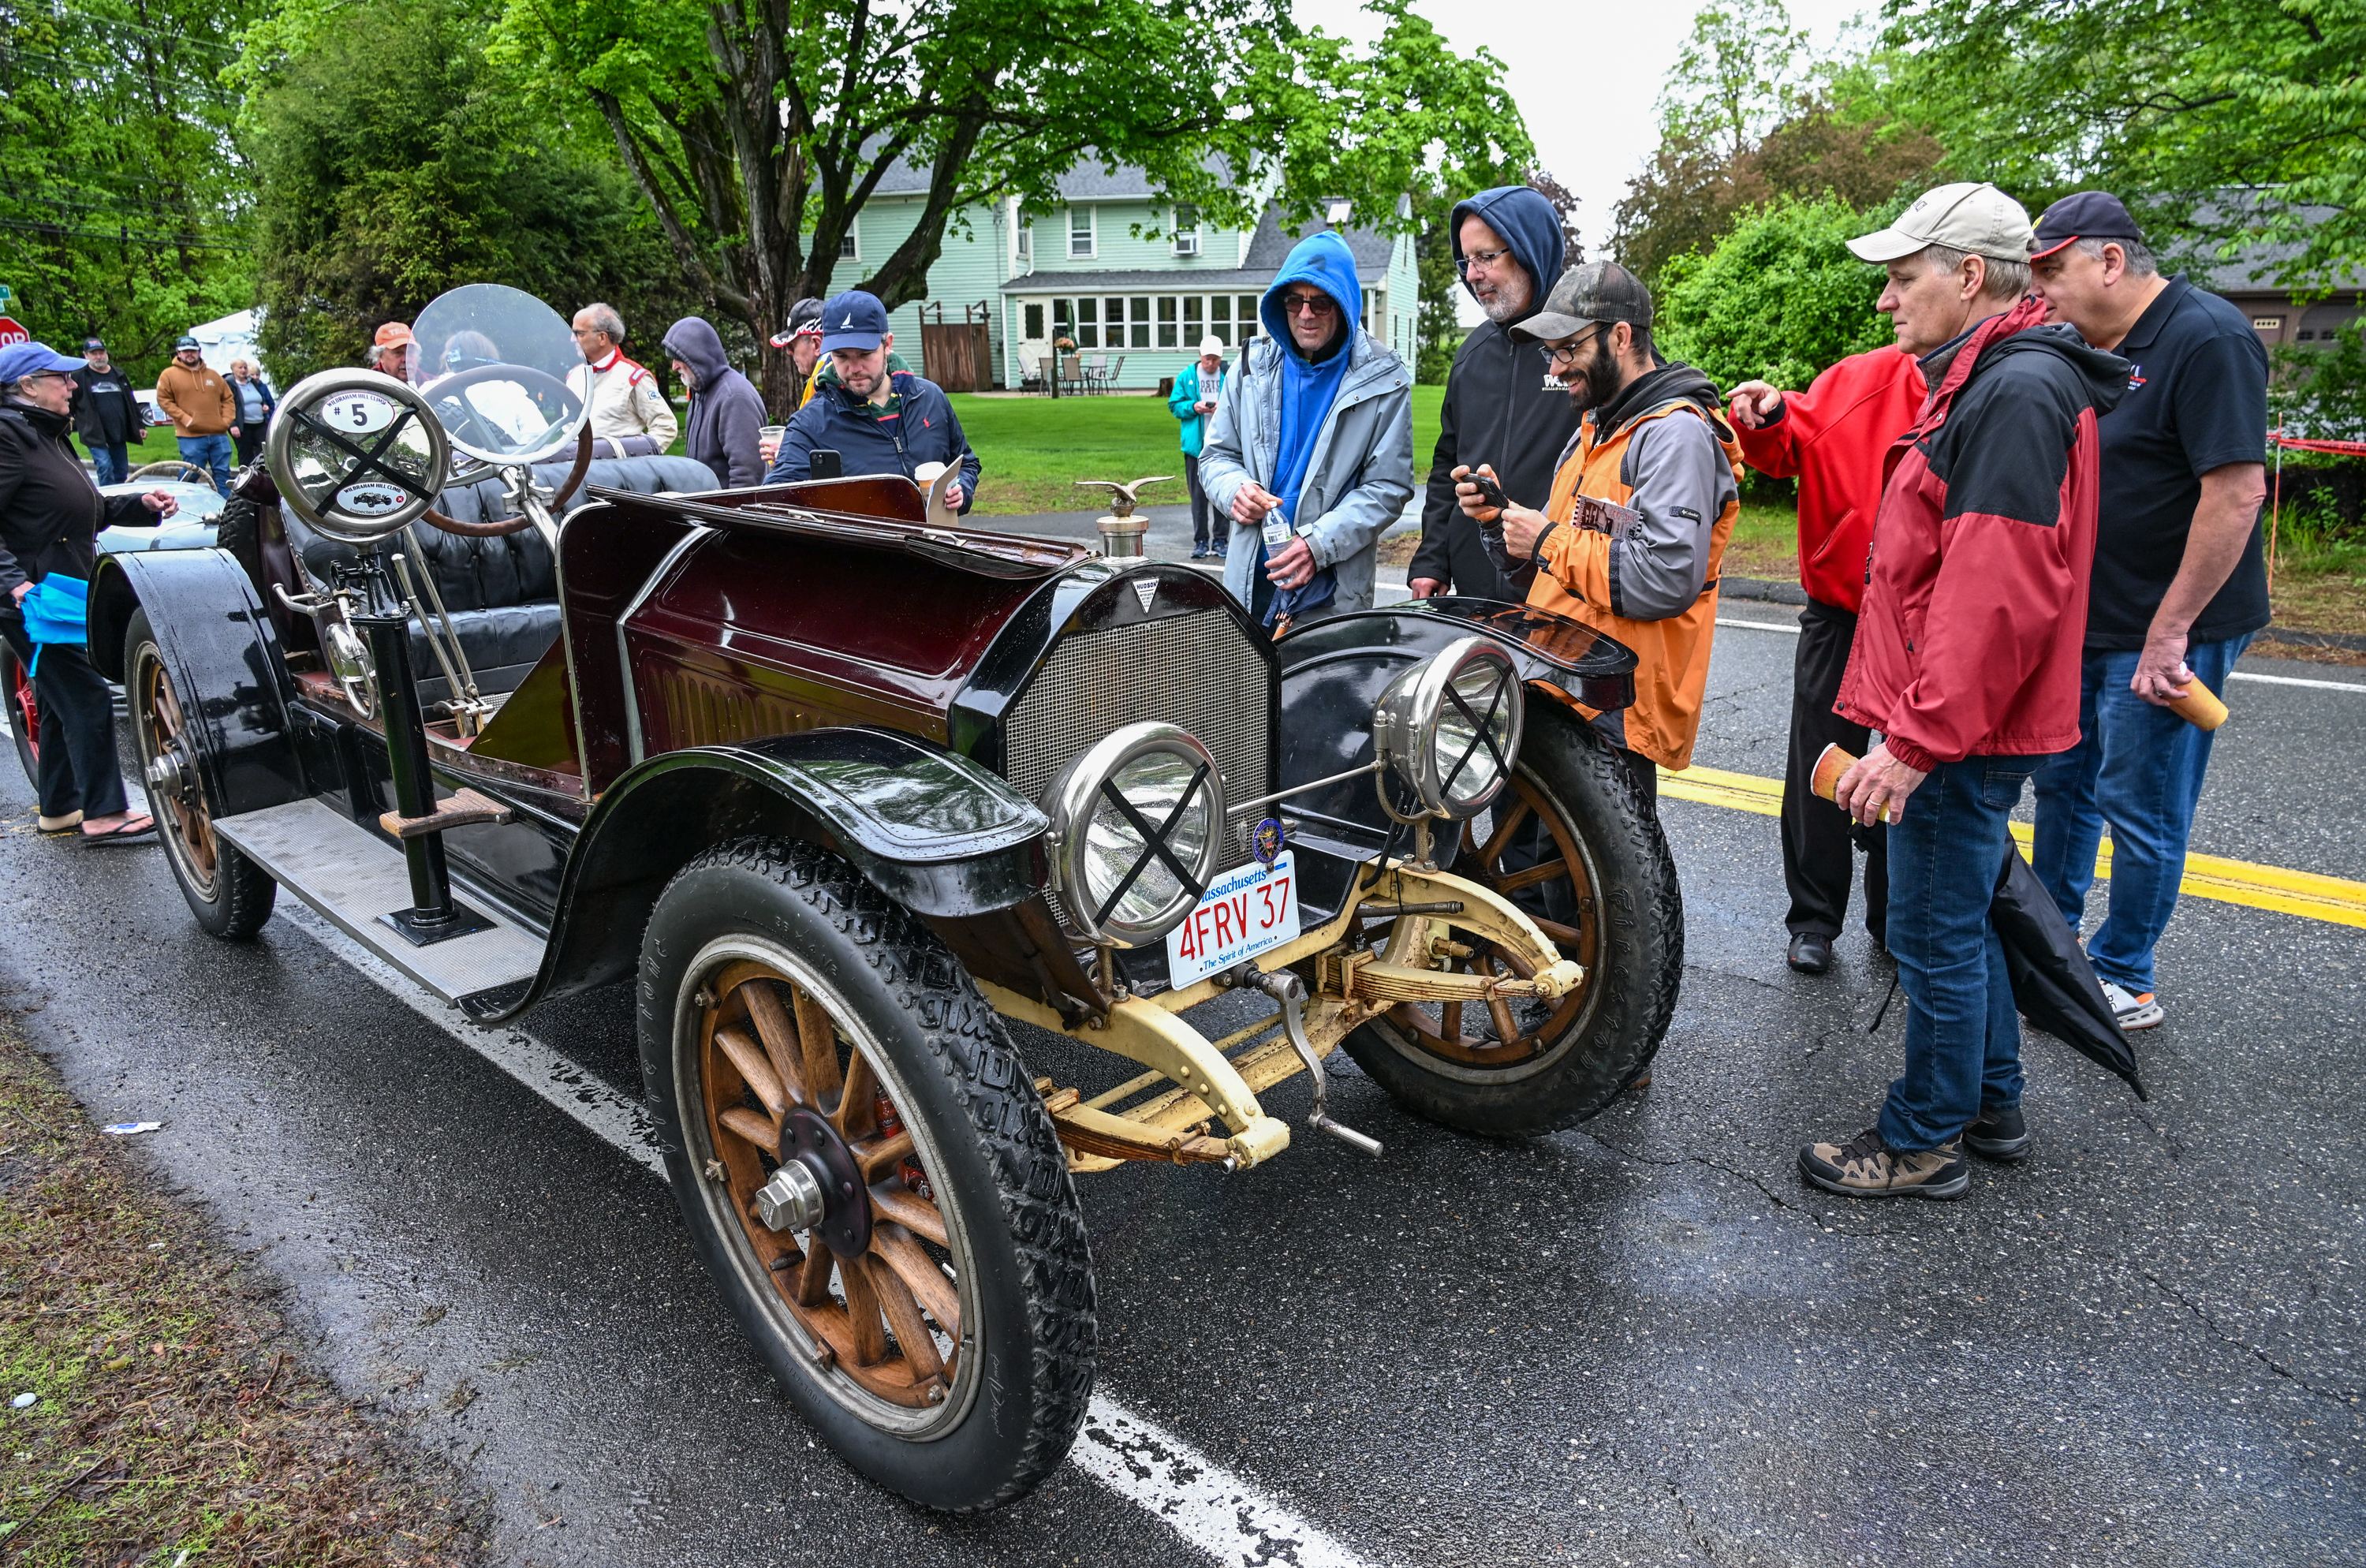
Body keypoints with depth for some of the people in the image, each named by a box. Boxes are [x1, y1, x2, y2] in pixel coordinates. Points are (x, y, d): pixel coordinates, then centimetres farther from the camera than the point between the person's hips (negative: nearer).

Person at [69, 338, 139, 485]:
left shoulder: (119, 376, 13)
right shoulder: (79, 377, -2)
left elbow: (131, 403, 19)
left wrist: (139, 425, 15)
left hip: (119, 434, 5)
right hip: (95, 435, -5)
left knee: (122, 472, 9)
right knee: (105, 467, -17)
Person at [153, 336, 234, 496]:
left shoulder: (213, 374, 14)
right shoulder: (169, 375, 3)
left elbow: (228, 399, 17)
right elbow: (164, 400, 0)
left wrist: (227, 420, 2)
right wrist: (185, 419, -10)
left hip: (219, 435, 4)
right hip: (191, 437, -3)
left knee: (223, 474, 5)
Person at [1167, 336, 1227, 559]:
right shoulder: (1187, 376, 5)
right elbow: (1174, 405, 7)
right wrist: (1194, 407, -10)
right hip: (1196, 445, 0)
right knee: (1198, 494, 4)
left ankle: (1220, 540, 13)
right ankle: (1200, 541, 11)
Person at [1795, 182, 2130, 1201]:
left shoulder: (2015, 394, -18)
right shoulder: (1986, 382, 17)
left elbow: (1996, 599, -26)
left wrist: (1914, 741, -25)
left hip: (1960, 738, -11)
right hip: (1960, 726, 11)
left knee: (1936, 936, 1)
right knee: (1961, 922, 20)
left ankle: (1926, 1142, 16)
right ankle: (1992, 1106, 34)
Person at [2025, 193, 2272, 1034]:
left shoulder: (2207, 338, -17)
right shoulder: (2100, 350, 10)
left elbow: (2238, 490, -24)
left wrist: (2169, 631, -24)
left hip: (2162, 634, -9)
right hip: (2085, 621, 9)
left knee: (2139, 810, 2)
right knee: (2063, 782, 18)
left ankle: (2123, 982, 18)